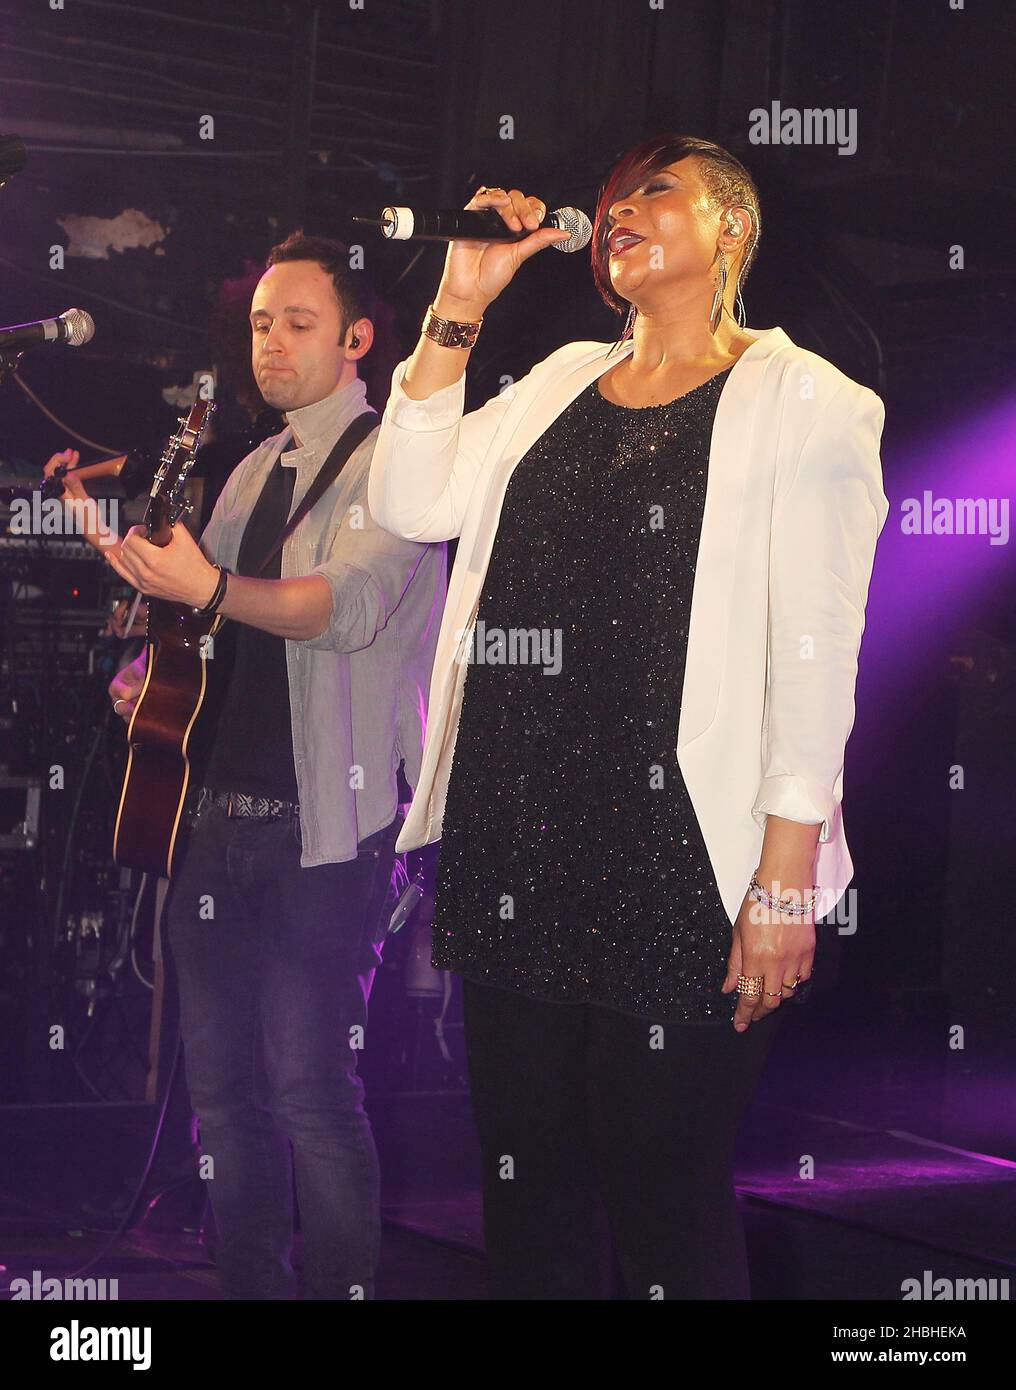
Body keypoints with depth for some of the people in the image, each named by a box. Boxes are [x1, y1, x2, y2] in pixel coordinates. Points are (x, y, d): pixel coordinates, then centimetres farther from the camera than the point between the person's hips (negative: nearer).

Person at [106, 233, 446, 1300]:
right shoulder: (254, 472, 19)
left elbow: (353, 602, -22)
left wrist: (210, 588, -35)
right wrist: (152, 671, 5)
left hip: (326, 821, -7)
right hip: (218, 808, 8)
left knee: (311, 1086, -9)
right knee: (222, 1082, 10)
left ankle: (342, 1288, 2)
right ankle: (249, 1283, 20)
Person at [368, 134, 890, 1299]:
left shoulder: (798, 398, 0)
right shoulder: (560, 384, 18)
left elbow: (816, 648, -8)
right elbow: (409, 503, 7)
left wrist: (785, 883, -15)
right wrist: (459, 305, 3)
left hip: (675, 856, -5)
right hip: (514, 842, 6)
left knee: (668, 1202, 0)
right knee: (527, 1191, 11)